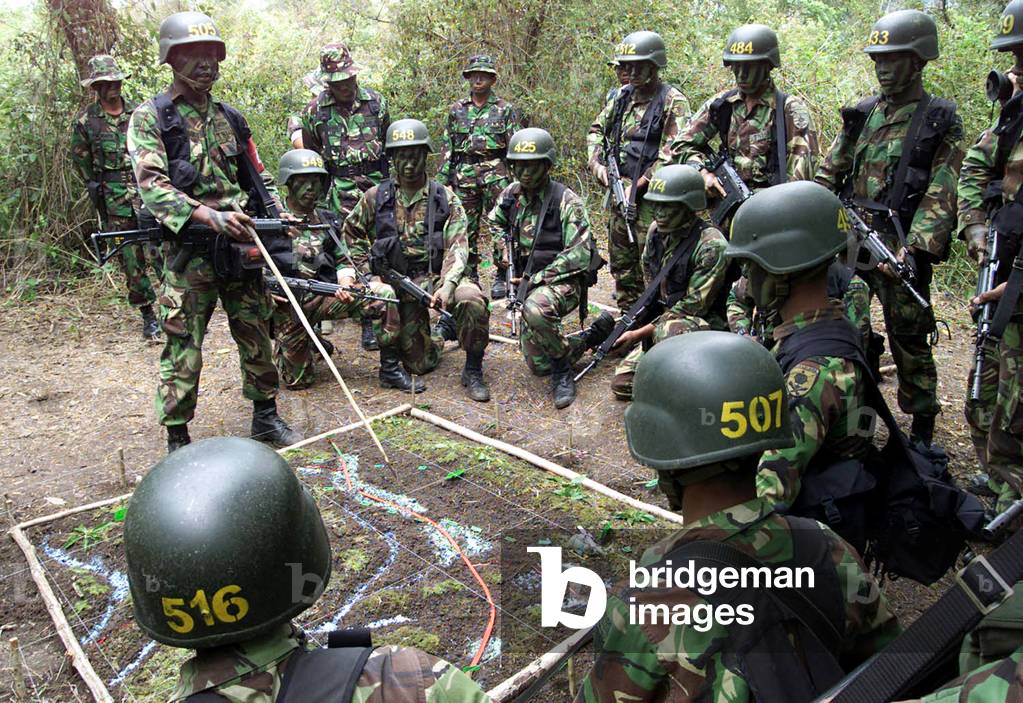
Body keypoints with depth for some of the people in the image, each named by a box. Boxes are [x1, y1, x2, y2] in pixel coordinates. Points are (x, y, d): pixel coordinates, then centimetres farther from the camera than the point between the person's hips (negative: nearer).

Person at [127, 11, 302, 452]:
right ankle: (177, 440, 9)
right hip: (188, 249, -5)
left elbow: (259, 177, 21)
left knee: (257, 336, 10)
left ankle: (265, 416, 25)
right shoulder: (150, 117, -1)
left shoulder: (230, 118, 16)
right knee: (183, 346, -1)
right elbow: (152, 187, -13)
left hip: (241, 243, 5)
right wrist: (210, 216, -26)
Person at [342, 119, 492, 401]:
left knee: (472, 298, -34)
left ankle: (472, 372, -12)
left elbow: (457, 247, -9)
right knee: (419, 363, -5)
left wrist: (447, 286, -25)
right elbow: (351, 232, 18)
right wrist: (368, 269, 5)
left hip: (438, 277, -1)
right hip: (398, 283, 1)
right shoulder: (376, 197, 4)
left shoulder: (446, 198, 0)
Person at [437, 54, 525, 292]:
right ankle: (469, 276, 17)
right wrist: (443, 178, 6)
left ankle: (502, 277, 2)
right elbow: (447, 147, 13)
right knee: (466, 228, 6)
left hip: (496, 172, -3)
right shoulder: (457, 110, 12)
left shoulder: (506, 109, 5)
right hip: (464, 174, 3)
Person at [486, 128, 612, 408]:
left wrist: (535, 278, -22)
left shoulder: (566, 201, -15)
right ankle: (596, 333, 26)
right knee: (538, 366, 6)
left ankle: (562, 368, -17)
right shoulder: (512, 194, 4)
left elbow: (580, 255, -21)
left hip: (564, 281, -7)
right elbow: (495, 222, 26)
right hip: (528, 284, 7)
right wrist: (505, 249, 6)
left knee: (535, 309, -42)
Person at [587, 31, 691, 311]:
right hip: (619, 193, 7)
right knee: (621, 263, 15)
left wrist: (638, 185, -18)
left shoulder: (673, 102, -9)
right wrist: (597, 164, 6)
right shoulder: (622, 96, 12)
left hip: (649, 197, -7)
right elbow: (596, 130, 23)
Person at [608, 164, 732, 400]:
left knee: (669, 330, -41)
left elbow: (694, 306, -22)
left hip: (704, 323, -7)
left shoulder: (711, 245, -22)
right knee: (622, 384, -1)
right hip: (662, 320, 7)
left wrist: (640, 333, -19)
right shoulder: (656, 230, 0)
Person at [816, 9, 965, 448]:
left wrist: (918, 249, -23)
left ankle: (923, 423, 22)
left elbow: (941, 195, -11)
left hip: (898, 246, -4)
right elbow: (829, 174, 14)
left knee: (909, 338, 5)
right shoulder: (861, 114, 12)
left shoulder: (941, 122, -2)